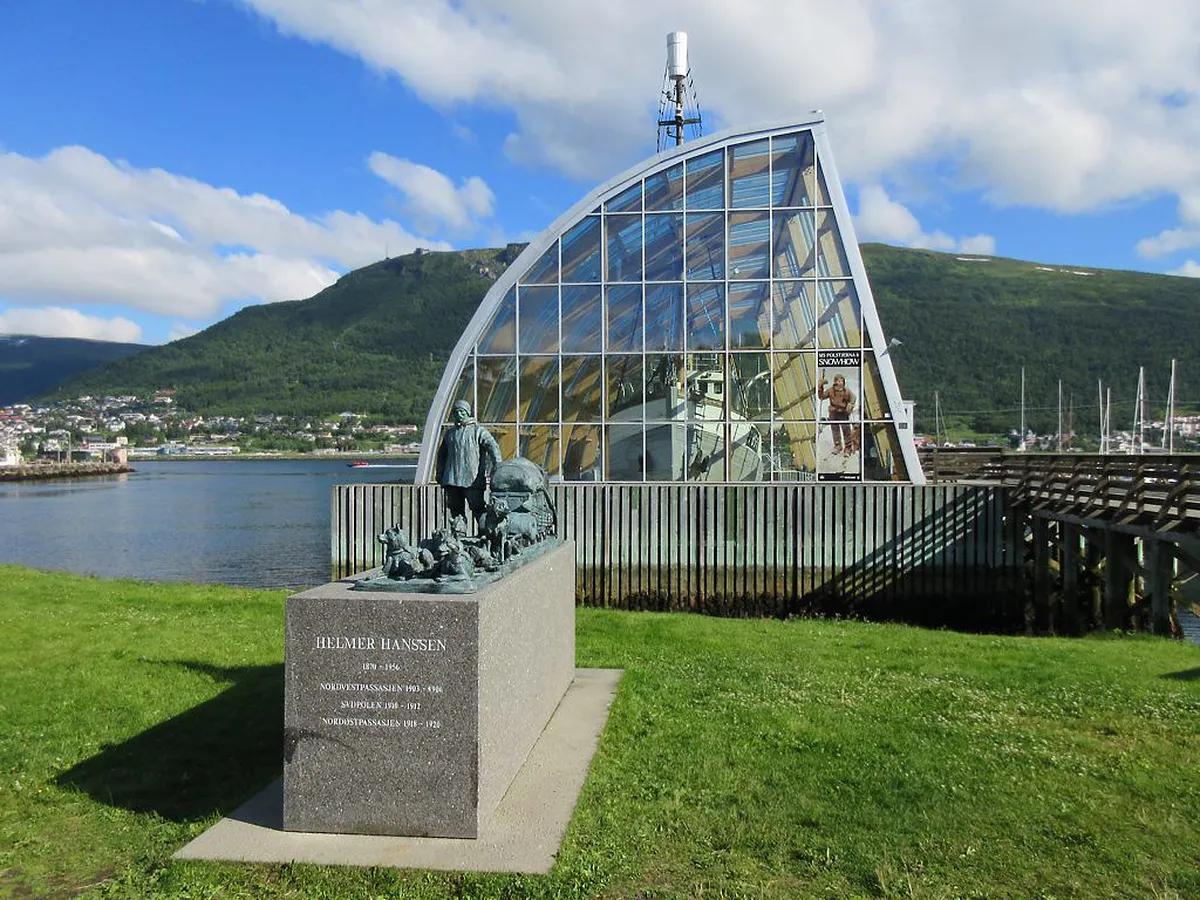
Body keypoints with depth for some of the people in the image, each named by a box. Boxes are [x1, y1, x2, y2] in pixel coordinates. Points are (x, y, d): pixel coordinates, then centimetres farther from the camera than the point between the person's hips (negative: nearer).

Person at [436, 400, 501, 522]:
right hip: (451, 480, 5)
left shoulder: (478, 431, 2)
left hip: (473, 480, -5)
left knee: (478, 509, -8)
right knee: (455, 510, 8)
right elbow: (442, 455, 26)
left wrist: (498, 467, -24)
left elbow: (493, 447, -10)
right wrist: (440, 475, 19)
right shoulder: (449, 433, 17)